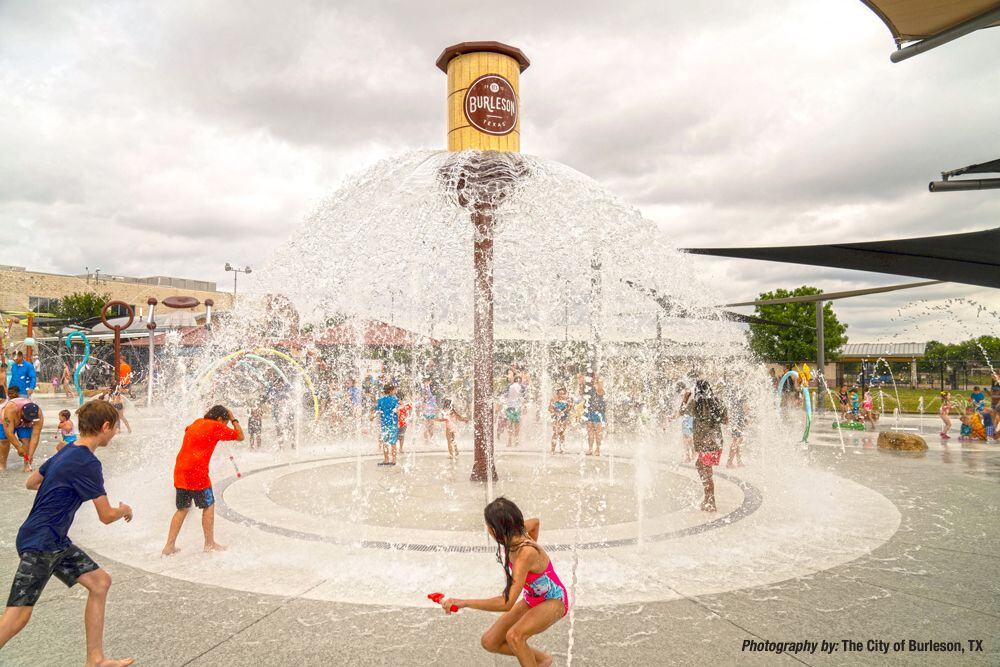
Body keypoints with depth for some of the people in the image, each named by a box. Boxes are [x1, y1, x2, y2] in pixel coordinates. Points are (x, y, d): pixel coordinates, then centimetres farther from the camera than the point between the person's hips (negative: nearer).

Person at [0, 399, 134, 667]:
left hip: (57, 541, 10)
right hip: (40, 543, -10)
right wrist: (125, 510, 6)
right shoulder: (88, 463, -21)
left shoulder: (66, 452, 8)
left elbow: (31, 482, 24)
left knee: (100, 581, 8)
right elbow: (107, 516, -15)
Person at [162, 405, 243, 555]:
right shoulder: (216, 426, -5)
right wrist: (233, 418, 12)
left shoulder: (196, 423, 16)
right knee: (209, 506, 7)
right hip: (197, 473, -7)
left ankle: (169, 546, 16)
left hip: (180, 471, 7)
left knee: (182, 509, 16)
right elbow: (240, 436, 2)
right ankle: (209, 544, 16)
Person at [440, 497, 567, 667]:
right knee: (489, 642, 3)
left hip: (553, 601, -9)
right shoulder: (516, 533, -13)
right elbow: (535, 522, 11)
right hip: (531, 600, 9)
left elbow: (507, 603, -40)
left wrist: (464, 602, -40)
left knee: (514, 636, -33)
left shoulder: (525, 554, -35)